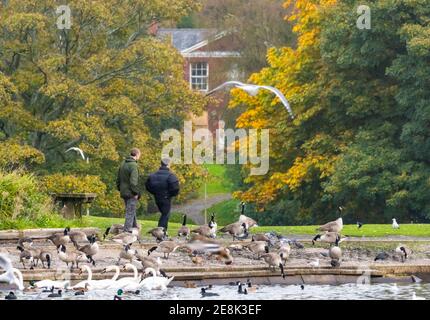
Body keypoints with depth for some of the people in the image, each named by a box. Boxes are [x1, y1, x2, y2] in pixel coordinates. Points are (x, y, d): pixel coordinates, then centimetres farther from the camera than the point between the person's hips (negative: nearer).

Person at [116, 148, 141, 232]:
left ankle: (134, 226, 31)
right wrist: (136, 193, -17)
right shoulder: (133, 165, -18)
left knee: (131, 210, 20)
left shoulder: (123, 163, 10)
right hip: (131, 193, -9)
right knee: (130, 212, -2)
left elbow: (118, 179, 17)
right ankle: (127, 229, -2)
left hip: (124, 192, 9)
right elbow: (133, 181, -24)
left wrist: (120, 189, 21)